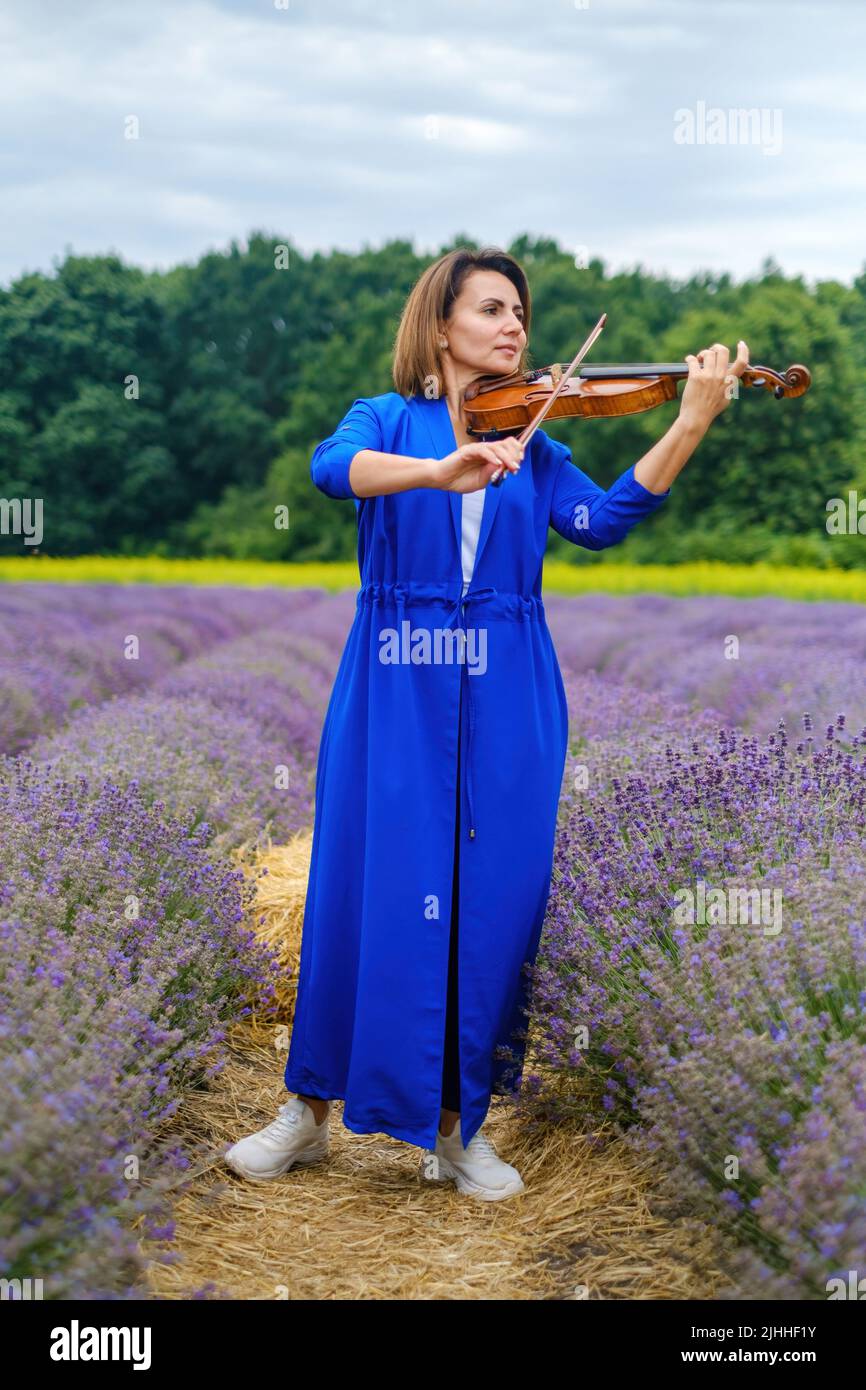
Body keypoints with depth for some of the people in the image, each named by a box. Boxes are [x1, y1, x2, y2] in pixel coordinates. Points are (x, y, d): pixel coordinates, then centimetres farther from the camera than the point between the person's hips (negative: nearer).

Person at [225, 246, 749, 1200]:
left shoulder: (531, 444, 13)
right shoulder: (382, 419, 6)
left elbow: (601, 521, -5)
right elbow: (332, 469, -17)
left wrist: (691, 423, -15)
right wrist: (437, 471, -34)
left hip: (505, 699, 2)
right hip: (394, 692, -2)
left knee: (492, 899, 1)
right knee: (368, 888, -1)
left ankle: (458, 1127, 15)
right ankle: (309, 1110, 16)